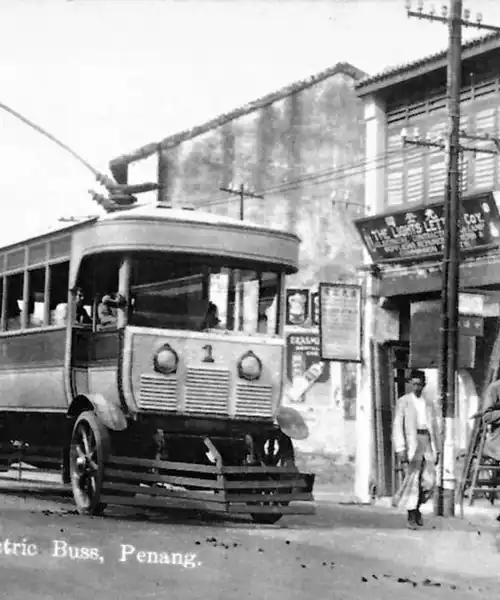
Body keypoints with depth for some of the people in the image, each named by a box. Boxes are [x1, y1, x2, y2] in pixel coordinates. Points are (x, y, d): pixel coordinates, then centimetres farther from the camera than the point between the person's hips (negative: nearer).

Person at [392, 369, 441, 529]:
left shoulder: (429, 403, 15)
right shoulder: (403, 402, 2)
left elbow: (435, 427, 18)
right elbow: (397, 426, -3)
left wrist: (437, 450, 14)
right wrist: (400, 449, -13)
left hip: (428, 443, 4)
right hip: (411, 443, -4)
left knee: (429, 481, -3)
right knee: (412, 479, -6)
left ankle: (417, 508, 21)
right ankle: (411, 516, 3)